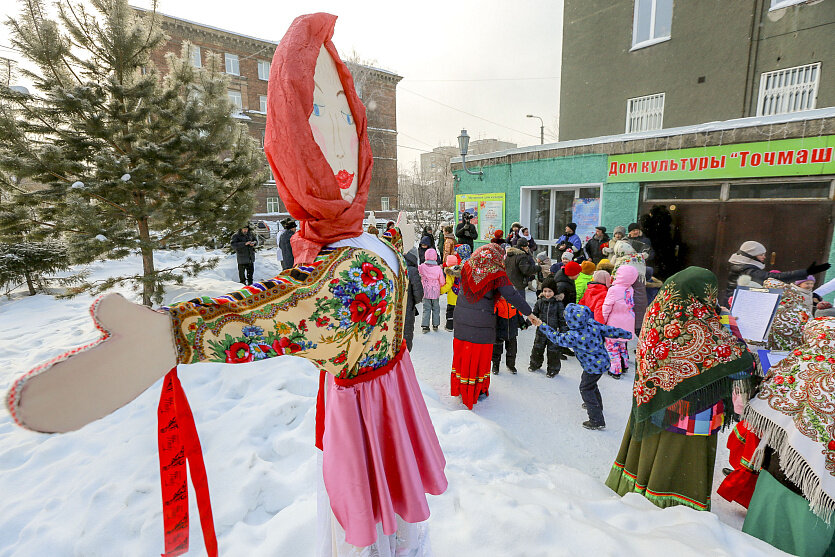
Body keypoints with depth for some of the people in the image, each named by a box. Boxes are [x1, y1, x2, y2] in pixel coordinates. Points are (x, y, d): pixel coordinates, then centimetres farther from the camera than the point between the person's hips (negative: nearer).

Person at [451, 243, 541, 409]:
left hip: (461, 319, 5)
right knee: (480, 355, 10)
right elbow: (512, 296, -16)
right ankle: (477, 391, 22)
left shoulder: (468, 266, 1)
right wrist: (529, 314, -11)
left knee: (462, 351, 16)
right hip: (481, 322, -5)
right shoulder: (497, 275, -12)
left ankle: (460, 387, 31)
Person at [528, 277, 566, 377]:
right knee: (537, 348, 14)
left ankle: (553, 369, 24)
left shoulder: (558, 304, -8)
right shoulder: (539, 302, -2)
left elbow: (562, 319, -3)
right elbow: (534, 314, 9)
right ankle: (535, 364, 37)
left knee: (553, 351, 5)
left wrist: (563, 332, -4)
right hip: (541, 330, 3)